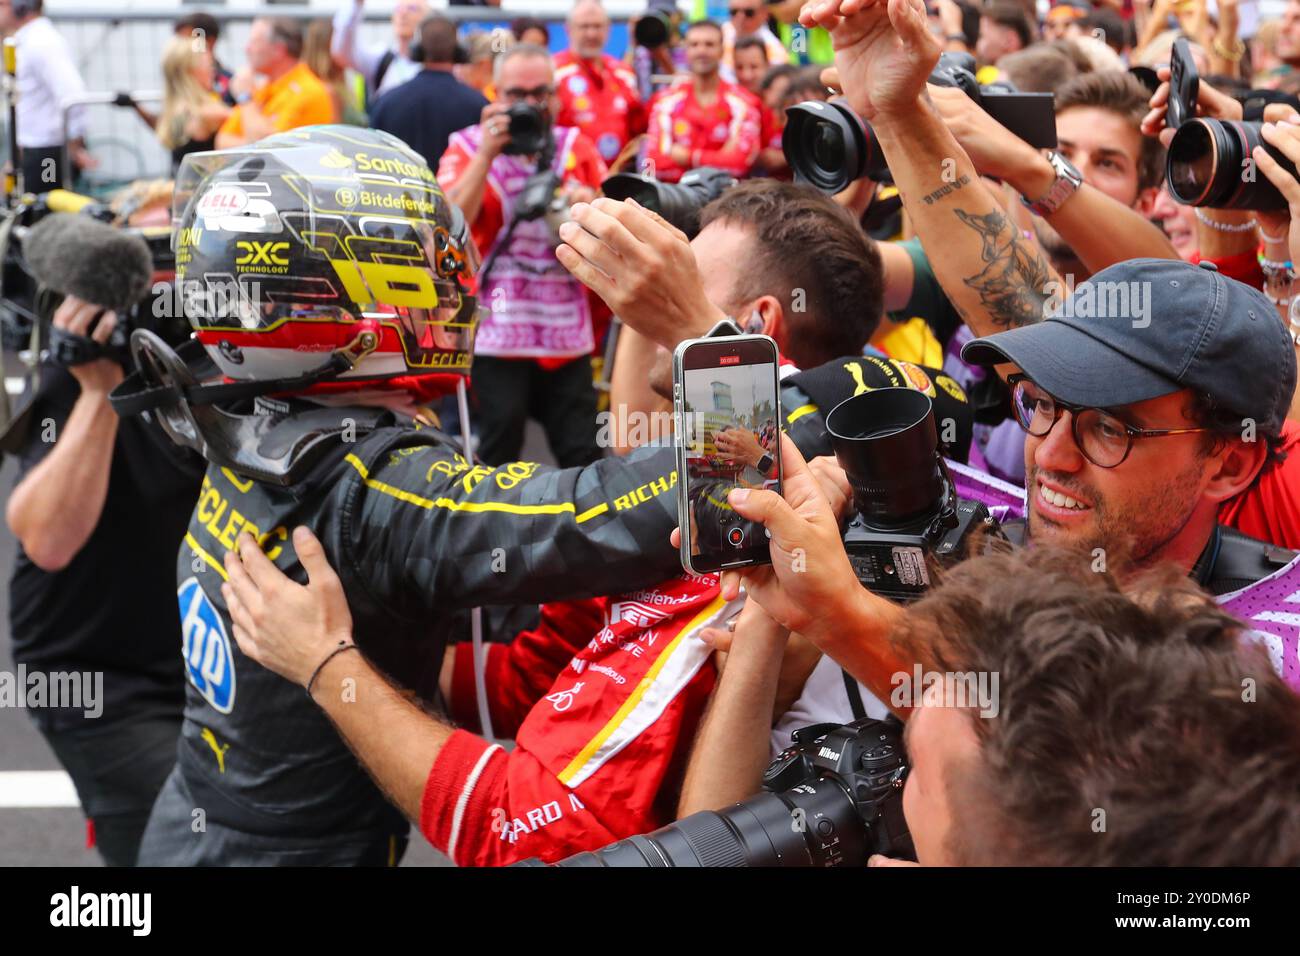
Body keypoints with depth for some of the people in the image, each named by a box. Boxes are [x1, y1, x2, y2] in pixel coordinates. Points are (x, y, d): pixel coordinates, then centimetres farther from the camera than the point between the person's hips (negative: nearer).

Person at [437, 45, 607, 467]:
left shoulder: (576, 146, 11)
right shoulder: (468, 147, 2)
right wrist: (487, 155, -20)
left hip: (568, 333, 3)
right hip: (497, 335, -3)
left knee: (584, 458, 4)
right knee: (499, 455, 3)